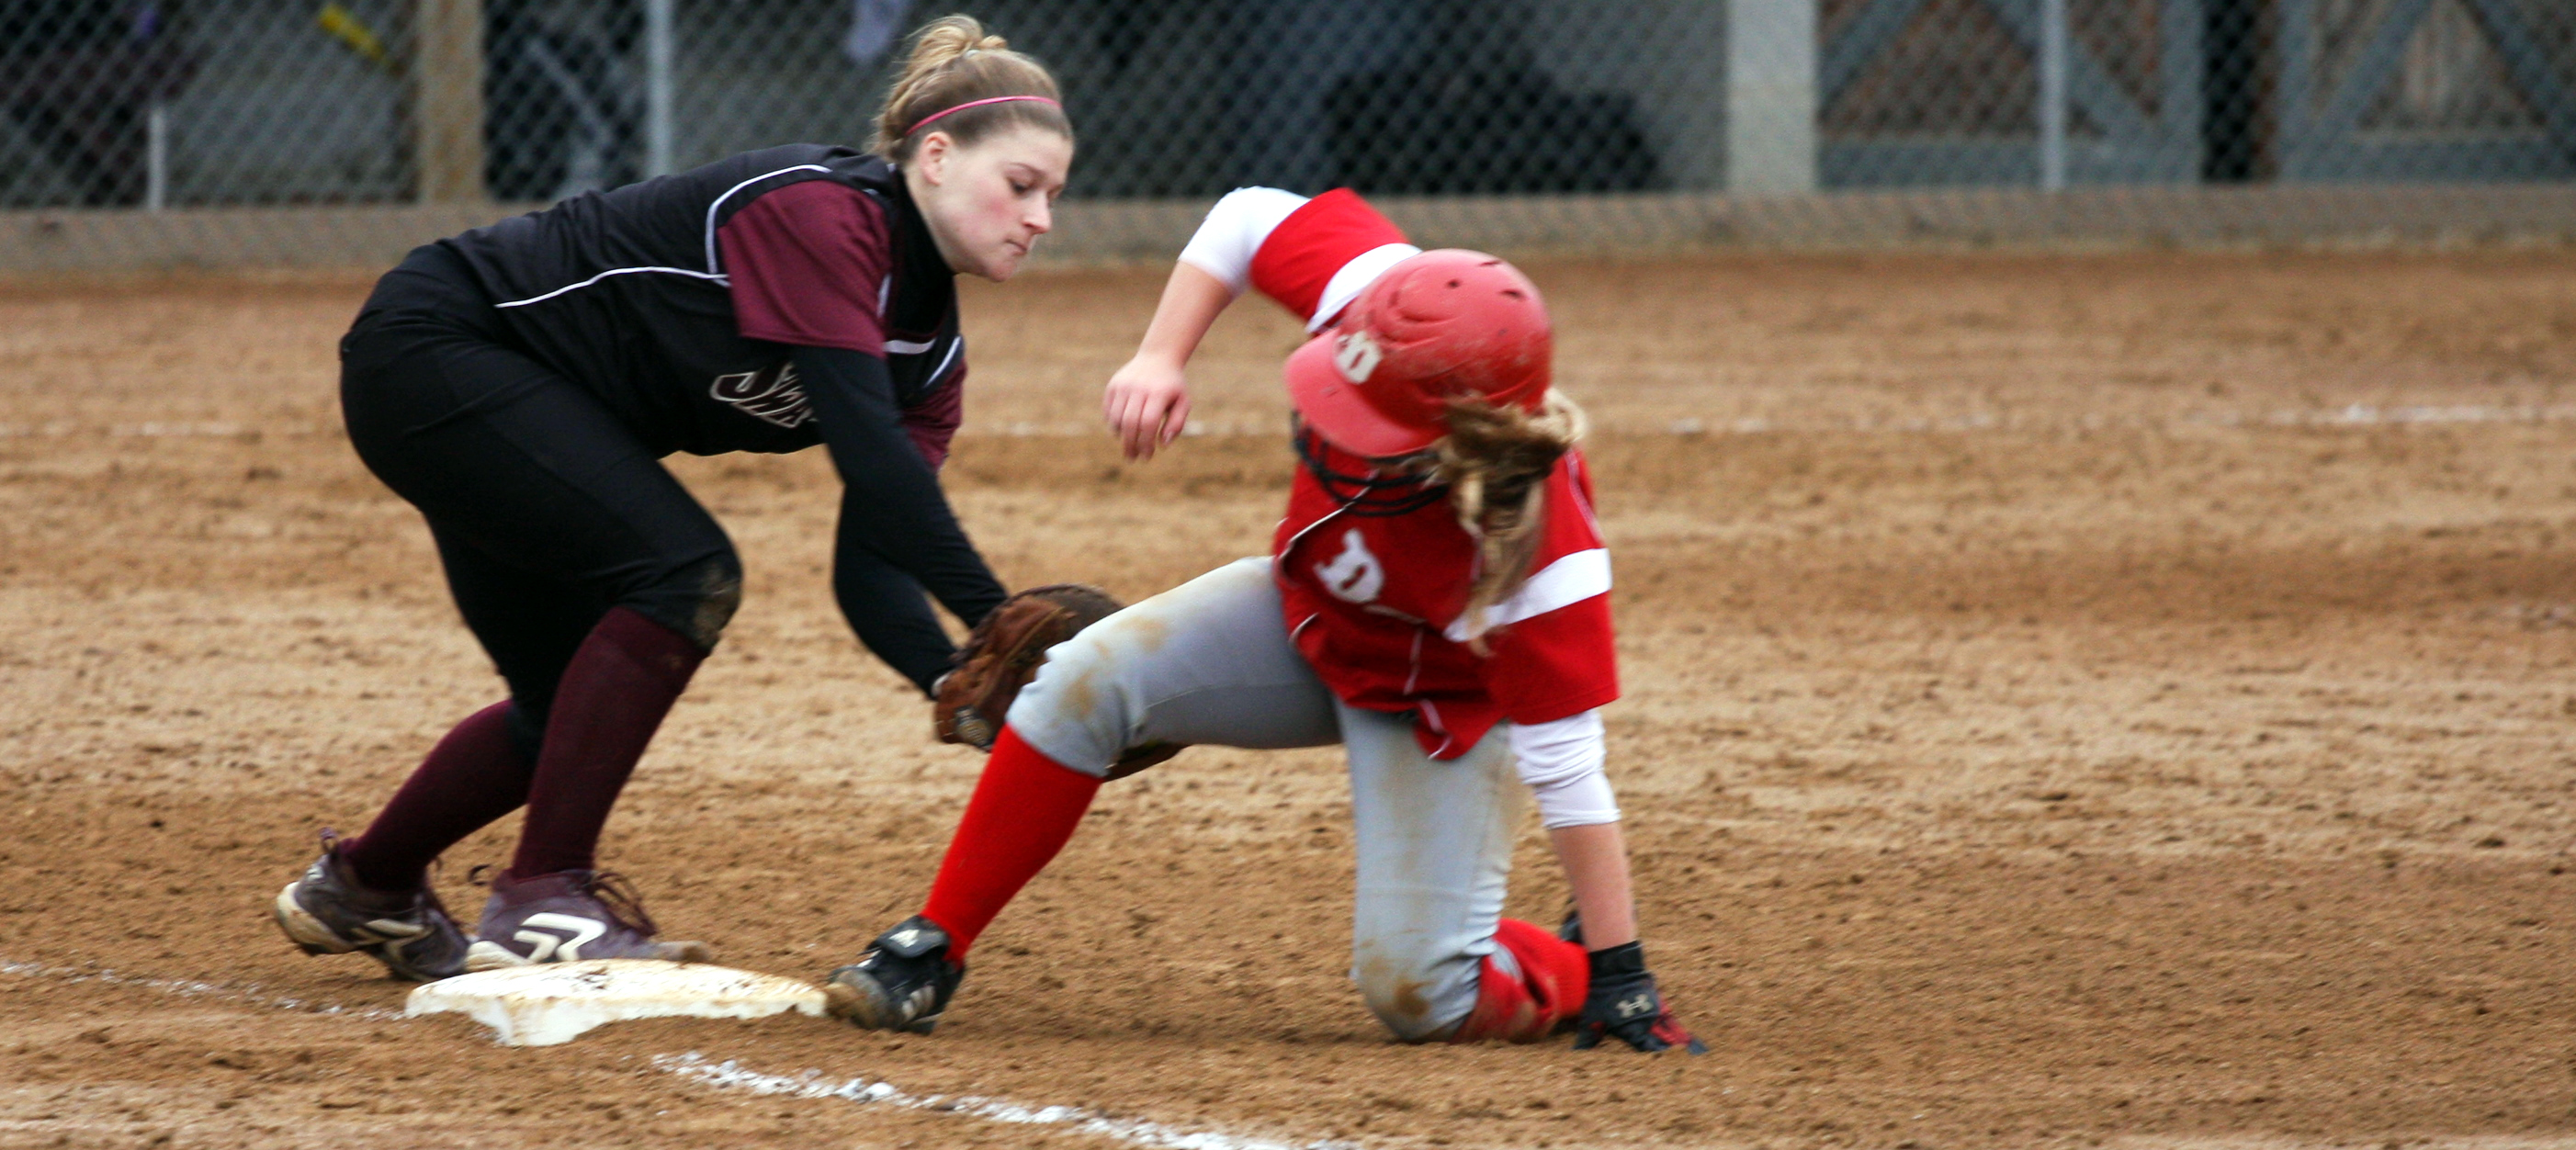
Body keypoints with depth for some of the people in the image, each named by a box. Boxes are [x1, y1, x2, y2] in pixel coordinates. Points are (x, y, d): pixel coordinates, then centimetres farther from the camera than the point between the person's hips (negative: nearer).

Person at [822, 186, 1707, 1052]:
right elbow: (1251, 220, -13)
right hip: (1305, 619, 5)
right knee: (1087, 681, -17)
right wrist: (1160, 360, -25)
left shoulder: (1538, 546, -41)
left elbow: (1568, 768, -34)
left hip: (1439, 709, -5)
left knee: (1415, 995, -16)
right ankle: (931, 951, -6)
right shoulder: (1389, 313, -31)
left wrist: (1617, 975, -30)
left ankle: (1591, 978, 16)